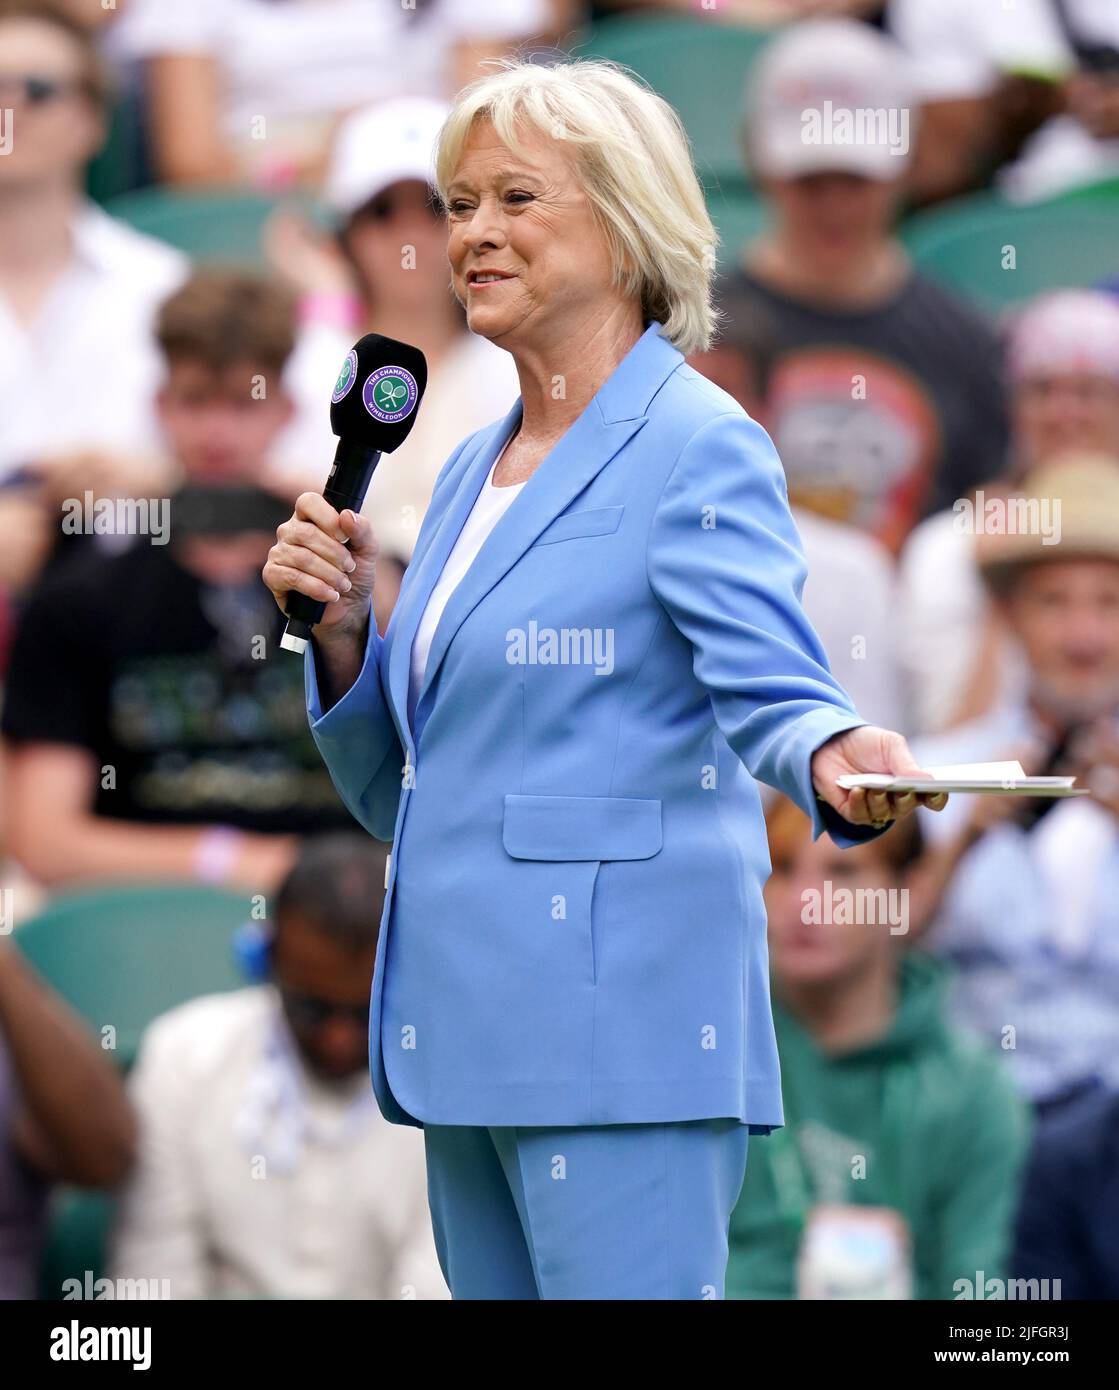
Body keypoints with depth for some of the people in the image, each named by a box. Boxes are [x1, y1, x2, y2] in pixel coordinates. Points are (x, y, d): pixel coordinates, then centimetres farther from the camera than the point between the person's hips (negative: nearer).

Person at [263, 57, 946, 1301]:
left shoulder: (699, 450, -6)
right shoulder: (472, 474, 18)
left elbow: (770, 687, -18)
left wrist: (840, 759, -40)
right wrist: (341, 635, 4)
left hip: (620, 1049, -8)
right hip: (467, 1040, 9)